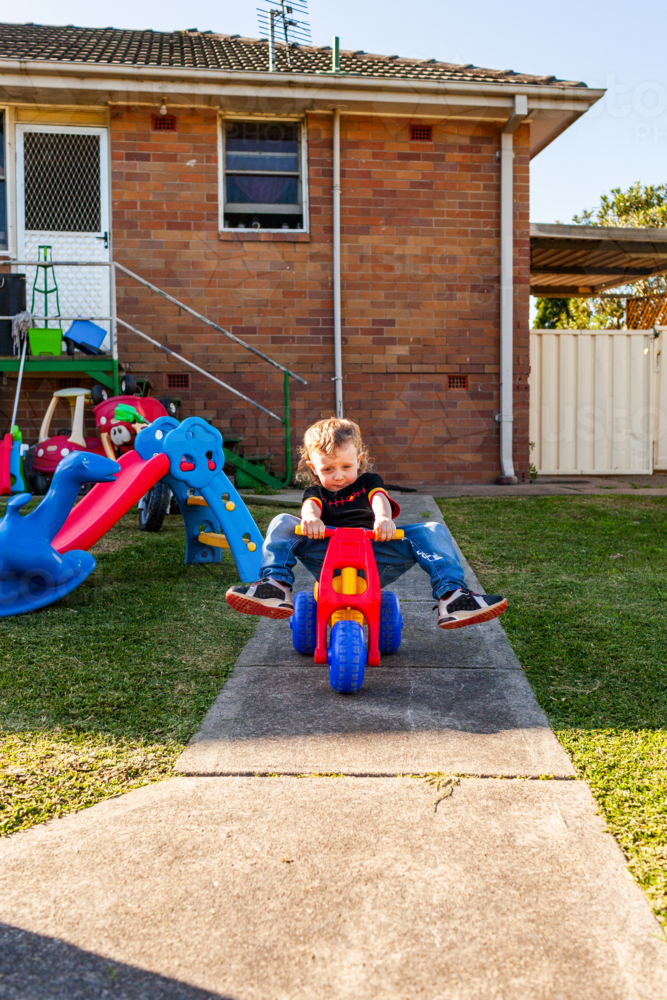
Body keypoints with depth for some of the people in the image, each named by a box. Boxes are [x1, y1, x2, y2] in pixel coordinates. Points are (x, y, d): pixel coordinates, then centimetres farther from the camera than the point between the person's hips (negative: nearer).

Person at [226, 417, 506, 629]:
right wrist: (310, 519, -33)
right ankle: (277, 587, -30)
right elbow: (311, 505, -4)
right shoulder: (317, 491, 23)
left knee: (432, 531, -18)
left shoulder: (369, 482, 22)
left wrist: (383, 519, -31)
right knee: (282, 524, -15)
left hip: (376, 558, 0)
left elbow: (380, 499, -3)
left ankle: (450, 595, -31)